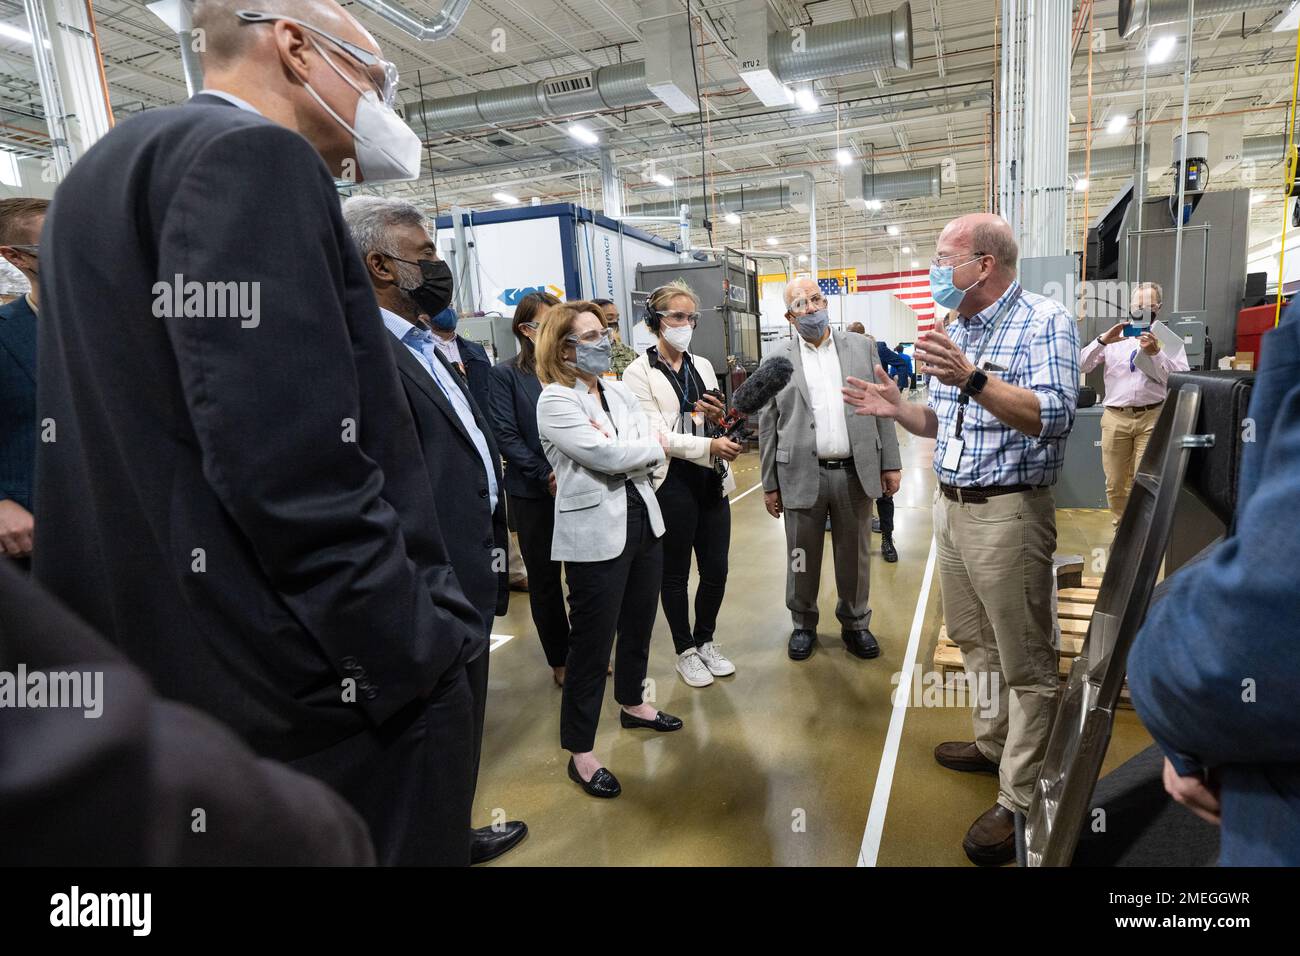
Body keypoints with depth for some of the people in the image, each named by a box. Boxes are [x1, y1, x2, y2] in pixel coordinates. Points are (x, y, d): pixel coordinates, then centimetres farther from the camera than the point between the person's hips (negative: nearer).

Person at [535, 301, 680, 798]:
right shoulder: (555, 401, -12)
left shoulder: (619, 391, 9)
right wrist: (650, 444, -4)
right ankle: (580, 752, 16)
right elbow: (608, 457, -21)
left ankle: (632, 703, 43)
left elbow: (654, 457, 3)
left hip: (643, 519, 7)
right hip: (595, 534, -7)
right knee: (592, 642, 2)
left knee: (638, 625, 20)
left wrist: (622, 450, -15)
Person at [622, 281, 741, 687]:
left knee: (716, 569, 12)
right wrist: (709, 445, -30)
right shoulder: (639, 373, -8)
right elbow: (656, 435, -17)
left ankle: (705, 641, 35)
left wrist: (718, 418, -8)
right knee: (676, 574, 10)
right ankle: (685, 651, 29)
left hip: (712, 481, 5)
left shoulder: (703, 365, 9)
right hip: (672, 484, -5)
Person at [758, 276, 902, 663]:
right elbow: (768, 426, 2)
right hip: (802, 475, -1)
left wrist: (890, 463, 2)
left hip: (855, 472, 1)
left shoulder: (862, 347, 7)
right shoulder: (777, 359, 2)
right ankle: (803, 625, 29)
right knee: (802, 557, 10)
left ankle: (856, 623, 31)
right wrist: (770, 484, 0)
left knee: (855, 555, 12)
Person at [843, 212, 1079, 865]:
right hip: (951, 506, 8)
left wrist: (972, 380, -34)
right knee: (974, 640, 20)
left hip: (1007, 513, -8)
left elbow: (1055, 417, -24)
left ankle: (1020, 801, 13)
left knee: (1024, 660, 2)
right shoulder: (958, 332, 14)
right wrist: (897, 409, 3)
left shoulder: (1044, 321, -11)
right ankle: (994, 743, 39)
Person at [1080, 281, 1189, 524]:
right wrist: (1103, 340, -11)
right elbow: (1083, 365, 2)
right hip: (1115, 416, 2)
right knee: (1115, 484, 7)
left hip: (1152, 417, -2)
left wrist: (1155, 353, -13)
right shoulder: (1115, 336, 13)